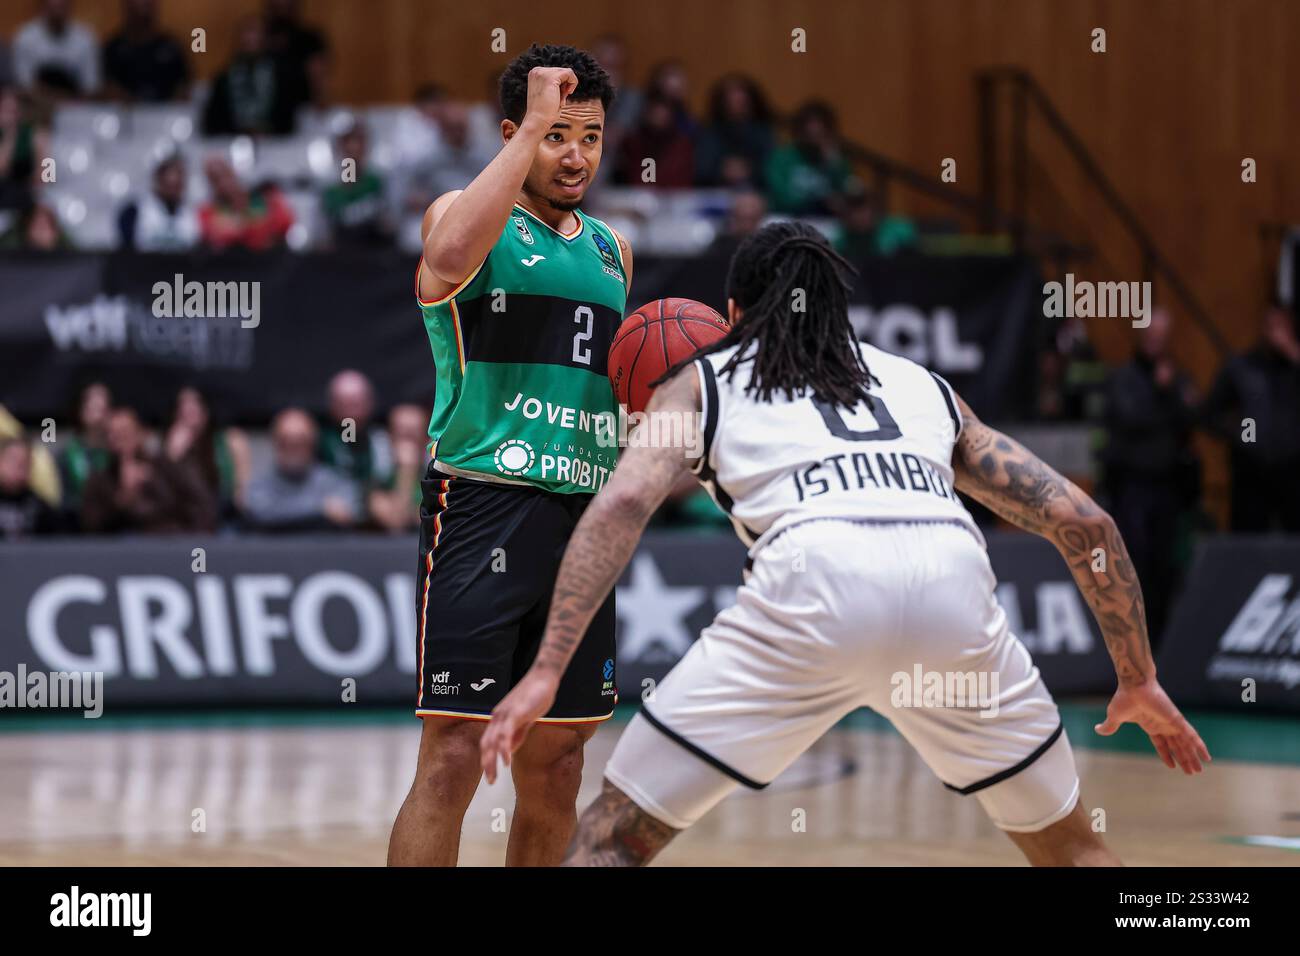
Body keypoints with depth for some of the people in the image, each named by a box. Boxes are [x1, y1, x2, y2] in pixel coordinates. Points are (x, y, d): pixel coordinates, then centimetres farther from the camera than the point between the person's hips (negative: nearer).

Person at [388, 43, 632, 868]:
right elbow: (449, 261, -28)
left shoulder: (611, 250, 17)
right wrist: (533, 128, -21)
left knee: (556, 763, 10)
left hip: (584, 516, 7)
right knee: (455, 754, -12)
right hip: (484, 505, -7)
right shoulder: (464, 212, -2)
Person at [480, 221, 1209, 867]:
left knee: (616, 835, 10)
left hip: (814, 582, -3)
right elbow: (1084, 522, 27)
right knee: (1070, 847, 25)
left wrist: (547, 671, 2)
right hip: (952, 579, 3)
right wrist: (1140, 680, 35)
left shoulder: (703, 382, 27)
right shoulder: (924, 384, 34)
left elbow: (622, 505, 6)